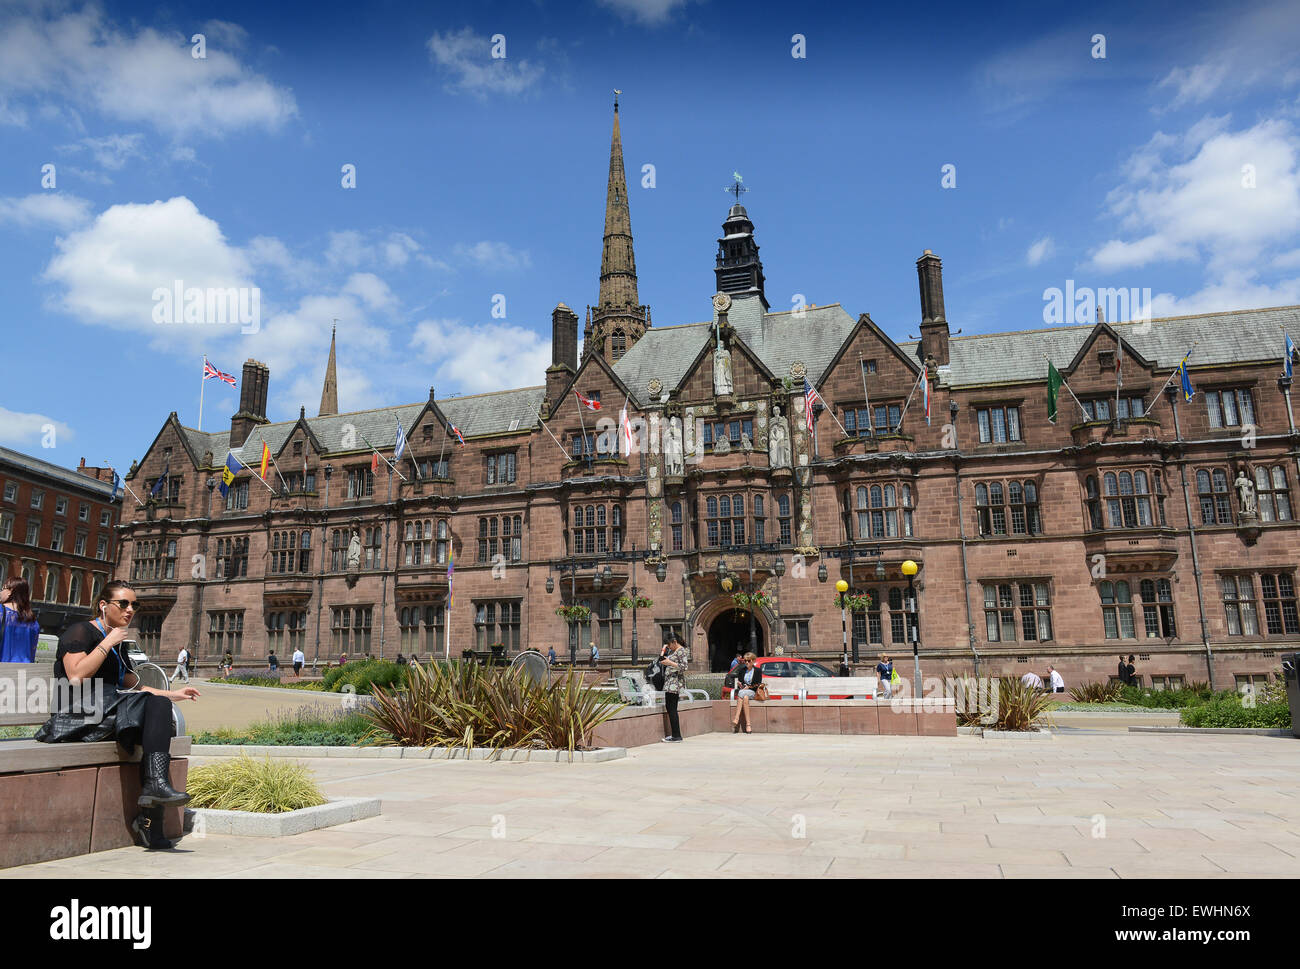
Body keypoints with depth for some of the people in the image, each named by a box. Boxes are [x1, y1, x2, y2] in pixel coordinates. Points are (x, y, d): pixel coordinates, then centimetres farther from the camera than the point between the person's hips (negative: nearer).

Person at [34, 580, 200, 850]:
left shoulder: (118, 645, 25)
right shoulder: (80, 632, 0)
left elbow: (133, 688, 26)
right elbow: (76, 676, -17)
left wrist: (172, 694, 15)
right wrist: (108, 643, -13)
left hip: (109, 716, 8)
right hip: (80, 715, -8)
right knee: (157, 705, -26)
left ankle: (150, 819, -25)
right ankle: (155, 783, -37)